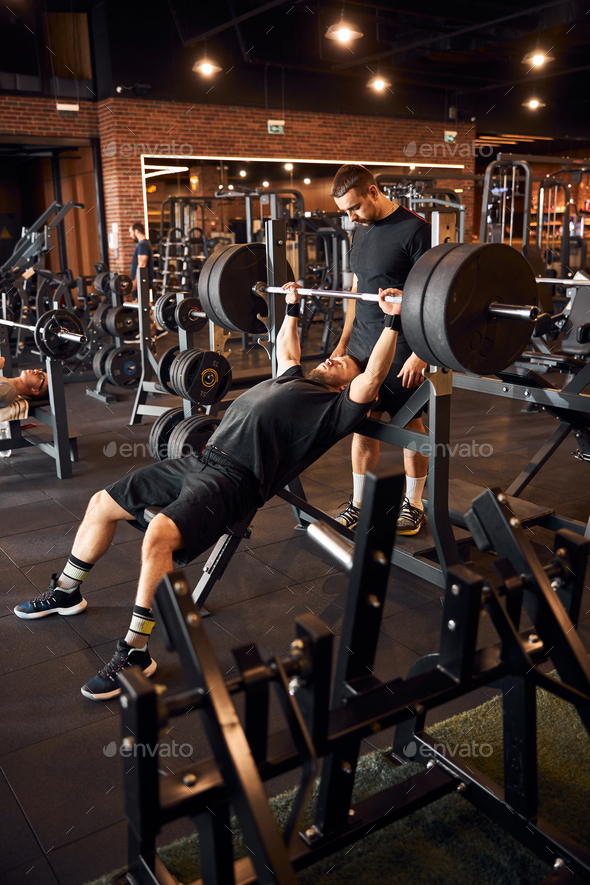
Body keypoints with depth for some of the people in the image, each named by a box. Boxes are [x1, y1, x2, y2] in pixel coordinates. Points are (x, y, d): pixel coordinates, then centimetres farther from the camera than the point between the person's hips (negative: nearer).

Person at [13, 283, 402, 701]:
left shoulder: (336, 407, 5)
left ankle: (135, 653, -21)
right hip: (200, 460, 9)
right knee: (102, 502, 13)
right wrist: (292, 309, 49)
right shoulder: (294, 379, 28)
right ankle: (66, 592, 31)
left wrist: (393, 321, -8)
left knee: (159, 535, -35)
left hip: (233, 482, -9)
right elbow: (287, 350, 46)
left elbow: (373, 377, -8)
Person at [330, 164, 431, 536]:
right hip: (362, 346, 7)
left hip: (400, 350, -7)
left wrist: (419, 354, -18)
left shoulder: (414, 230, -11)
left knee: (409, 425, 5)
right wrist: (343, 341, 16)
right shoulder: (362, 231, 13)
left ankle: (414, 505, 20)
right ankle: (359, 503, 21)